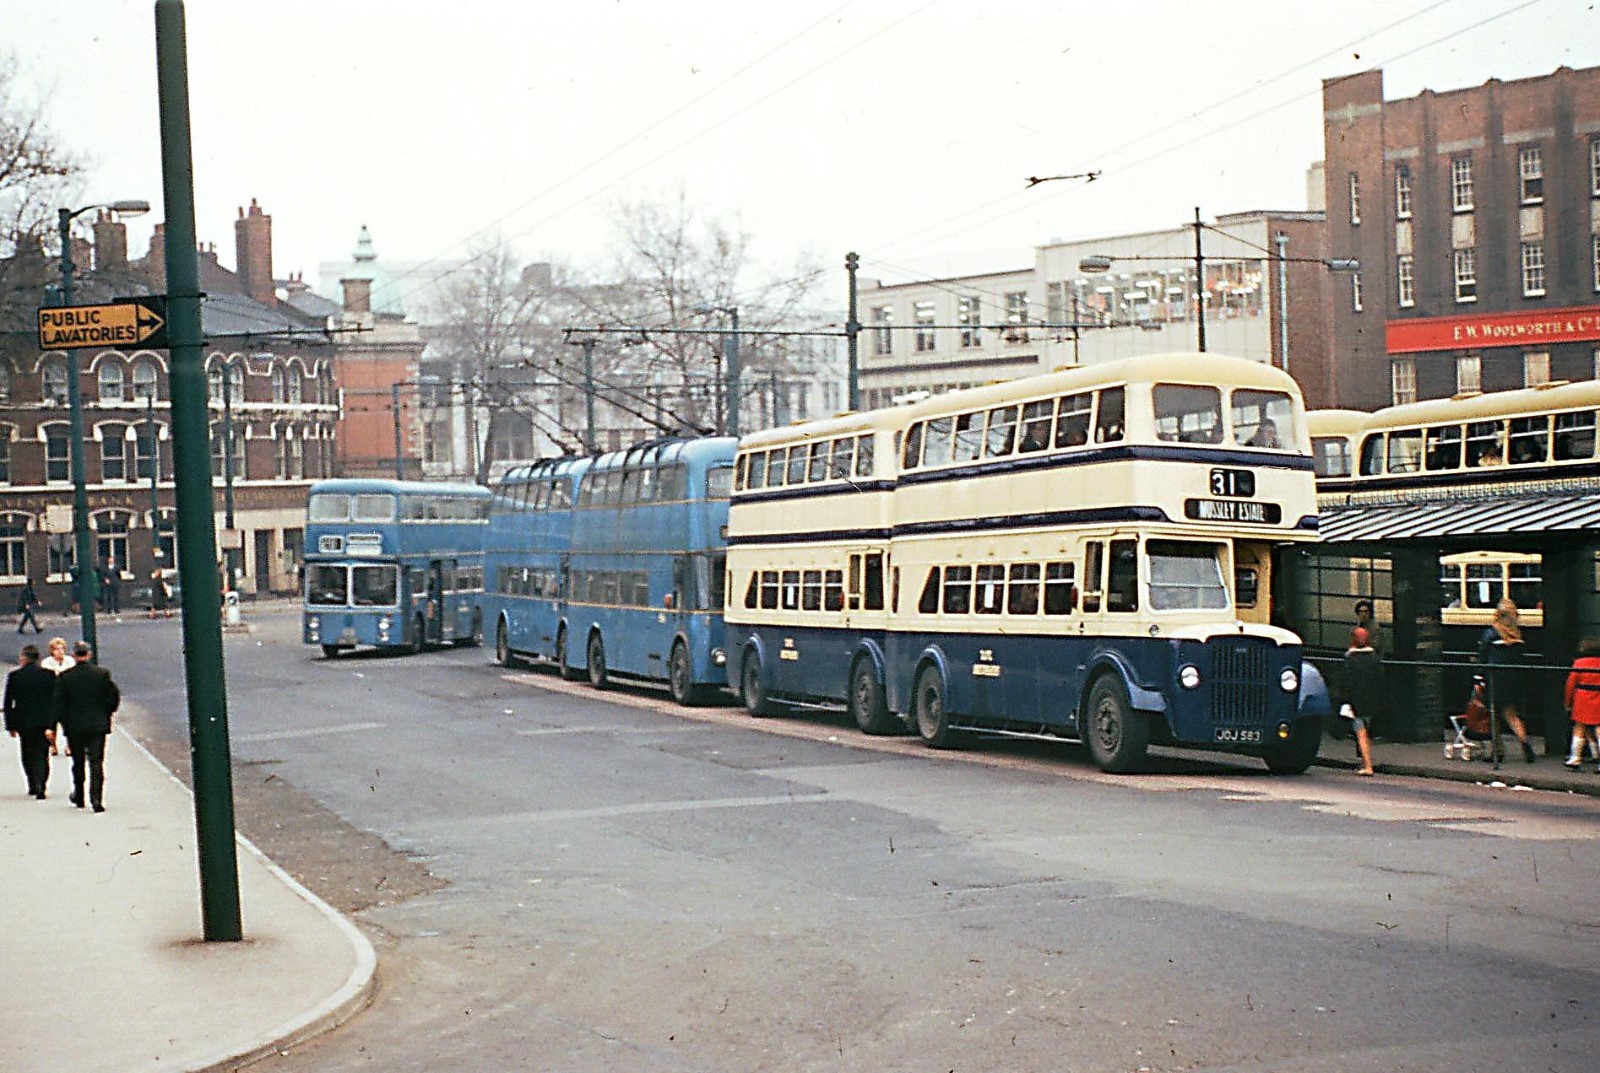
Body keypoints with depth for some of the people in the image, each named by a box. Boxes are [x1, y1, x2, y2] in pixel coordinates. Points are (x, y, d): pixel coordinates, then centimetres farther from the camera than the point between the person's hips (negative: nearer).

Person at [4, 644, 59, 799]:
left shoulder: (13, 676, -5)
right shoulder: (49, 675, -3)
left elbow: (8, 703, -2)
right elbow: (54, 701, -5)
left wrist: (10, 726, 5)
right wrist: (51, 725, -1)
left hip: (23, 723, 0)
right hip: (44, 722, 0)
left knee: (28, 755, 17)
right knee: (42, 756, 6)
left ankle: (32, 785, 19)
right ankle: (40, 785, -10)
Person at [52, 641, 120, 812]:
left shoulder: (64, 677, -6)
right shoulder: (102, 673, -5)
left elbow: (58, 704, -5)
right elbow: (114, 697, -2)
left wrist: (63, 722, 5)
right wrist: (106, 715, 13)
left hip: (74, 727, 1)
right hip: (98, 726, -1)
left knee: (78, 763, 16)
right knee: (96, 762, -1)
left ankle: (79, 797, 28)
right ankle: (96, 799, -12)